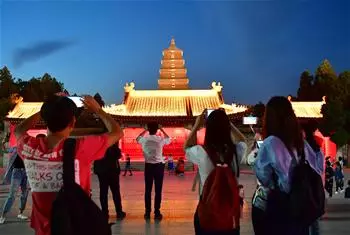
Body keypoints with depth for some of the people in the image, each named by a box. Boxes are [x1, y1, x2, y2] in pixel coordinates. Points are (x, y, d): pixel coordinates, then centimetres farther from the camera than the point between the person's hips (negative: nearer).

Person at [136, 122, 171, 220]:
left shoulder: (144, 139, -4)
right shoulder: (160, 139, -7)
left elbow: (137, 138, 22)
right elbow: (168, 139, 18)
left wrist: (145, 130, 25)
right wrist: (162, 129, 21)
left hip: (148, 166, 2)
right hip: (159, 165, -2)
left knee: (148, 190, 8)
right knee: (158, 190, 3)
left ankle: (147, 212, 14)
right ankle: (157, 213, 6)